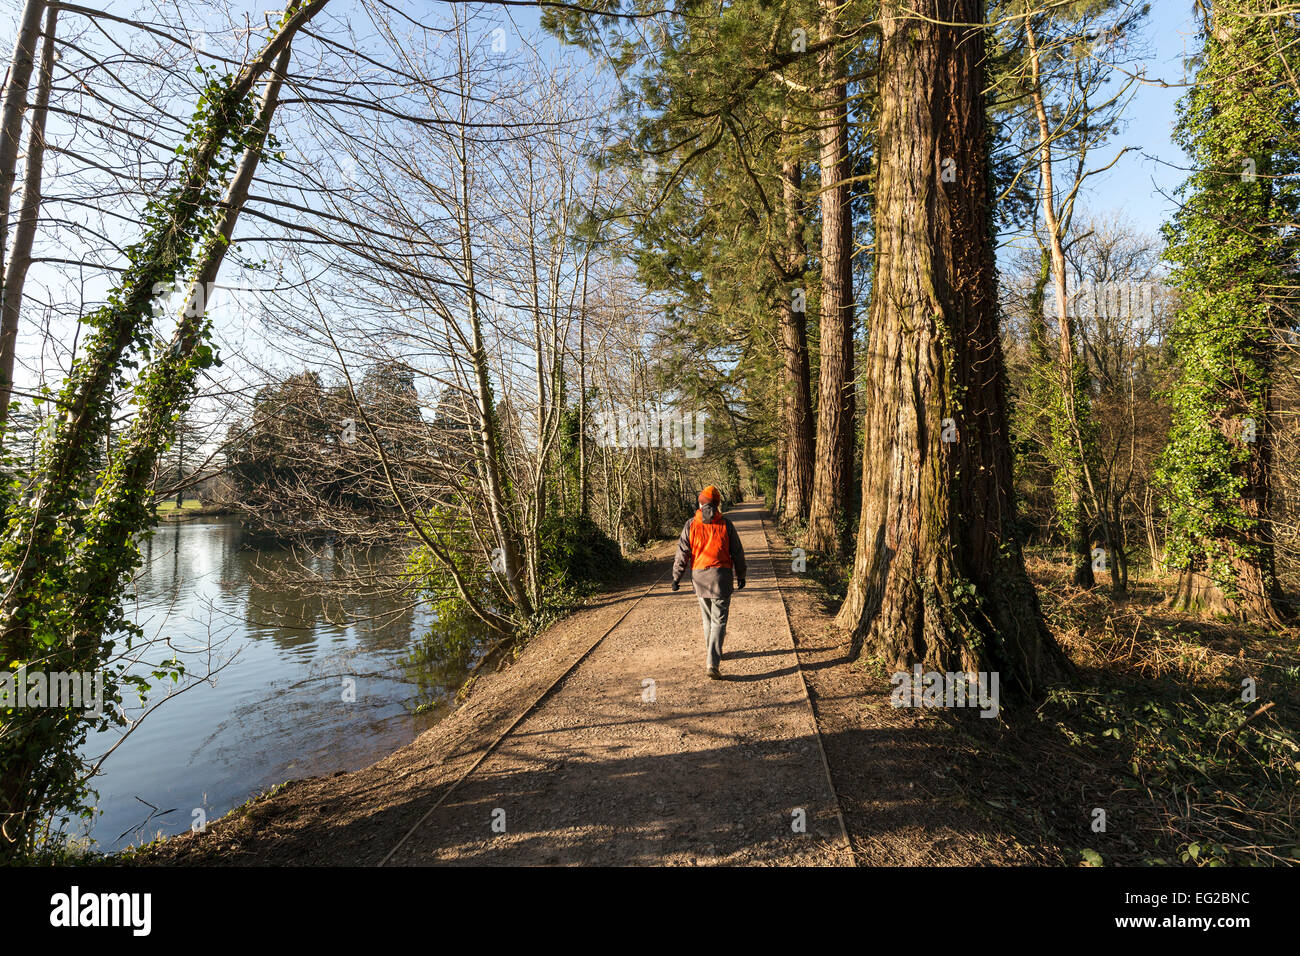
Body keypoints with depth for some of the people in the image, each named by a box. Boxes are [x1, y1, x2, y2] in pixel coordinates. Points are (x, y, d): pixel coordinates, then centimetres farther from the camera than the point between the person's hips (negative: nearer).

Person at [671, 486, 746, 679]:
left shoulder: (691, 525, 0)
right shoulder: (726, 524, -2)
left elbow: (682, 553, -1)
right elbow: (737, 552, 3)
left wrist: (676, 577, 6)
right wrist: (741, 575, 15)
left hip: (699, 576, 2)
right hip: (721, 576, -2)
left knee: (708, 618, 20)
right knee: (719, 621, -2)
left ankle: (711, 654, 36)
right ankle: (712, 663, -12)